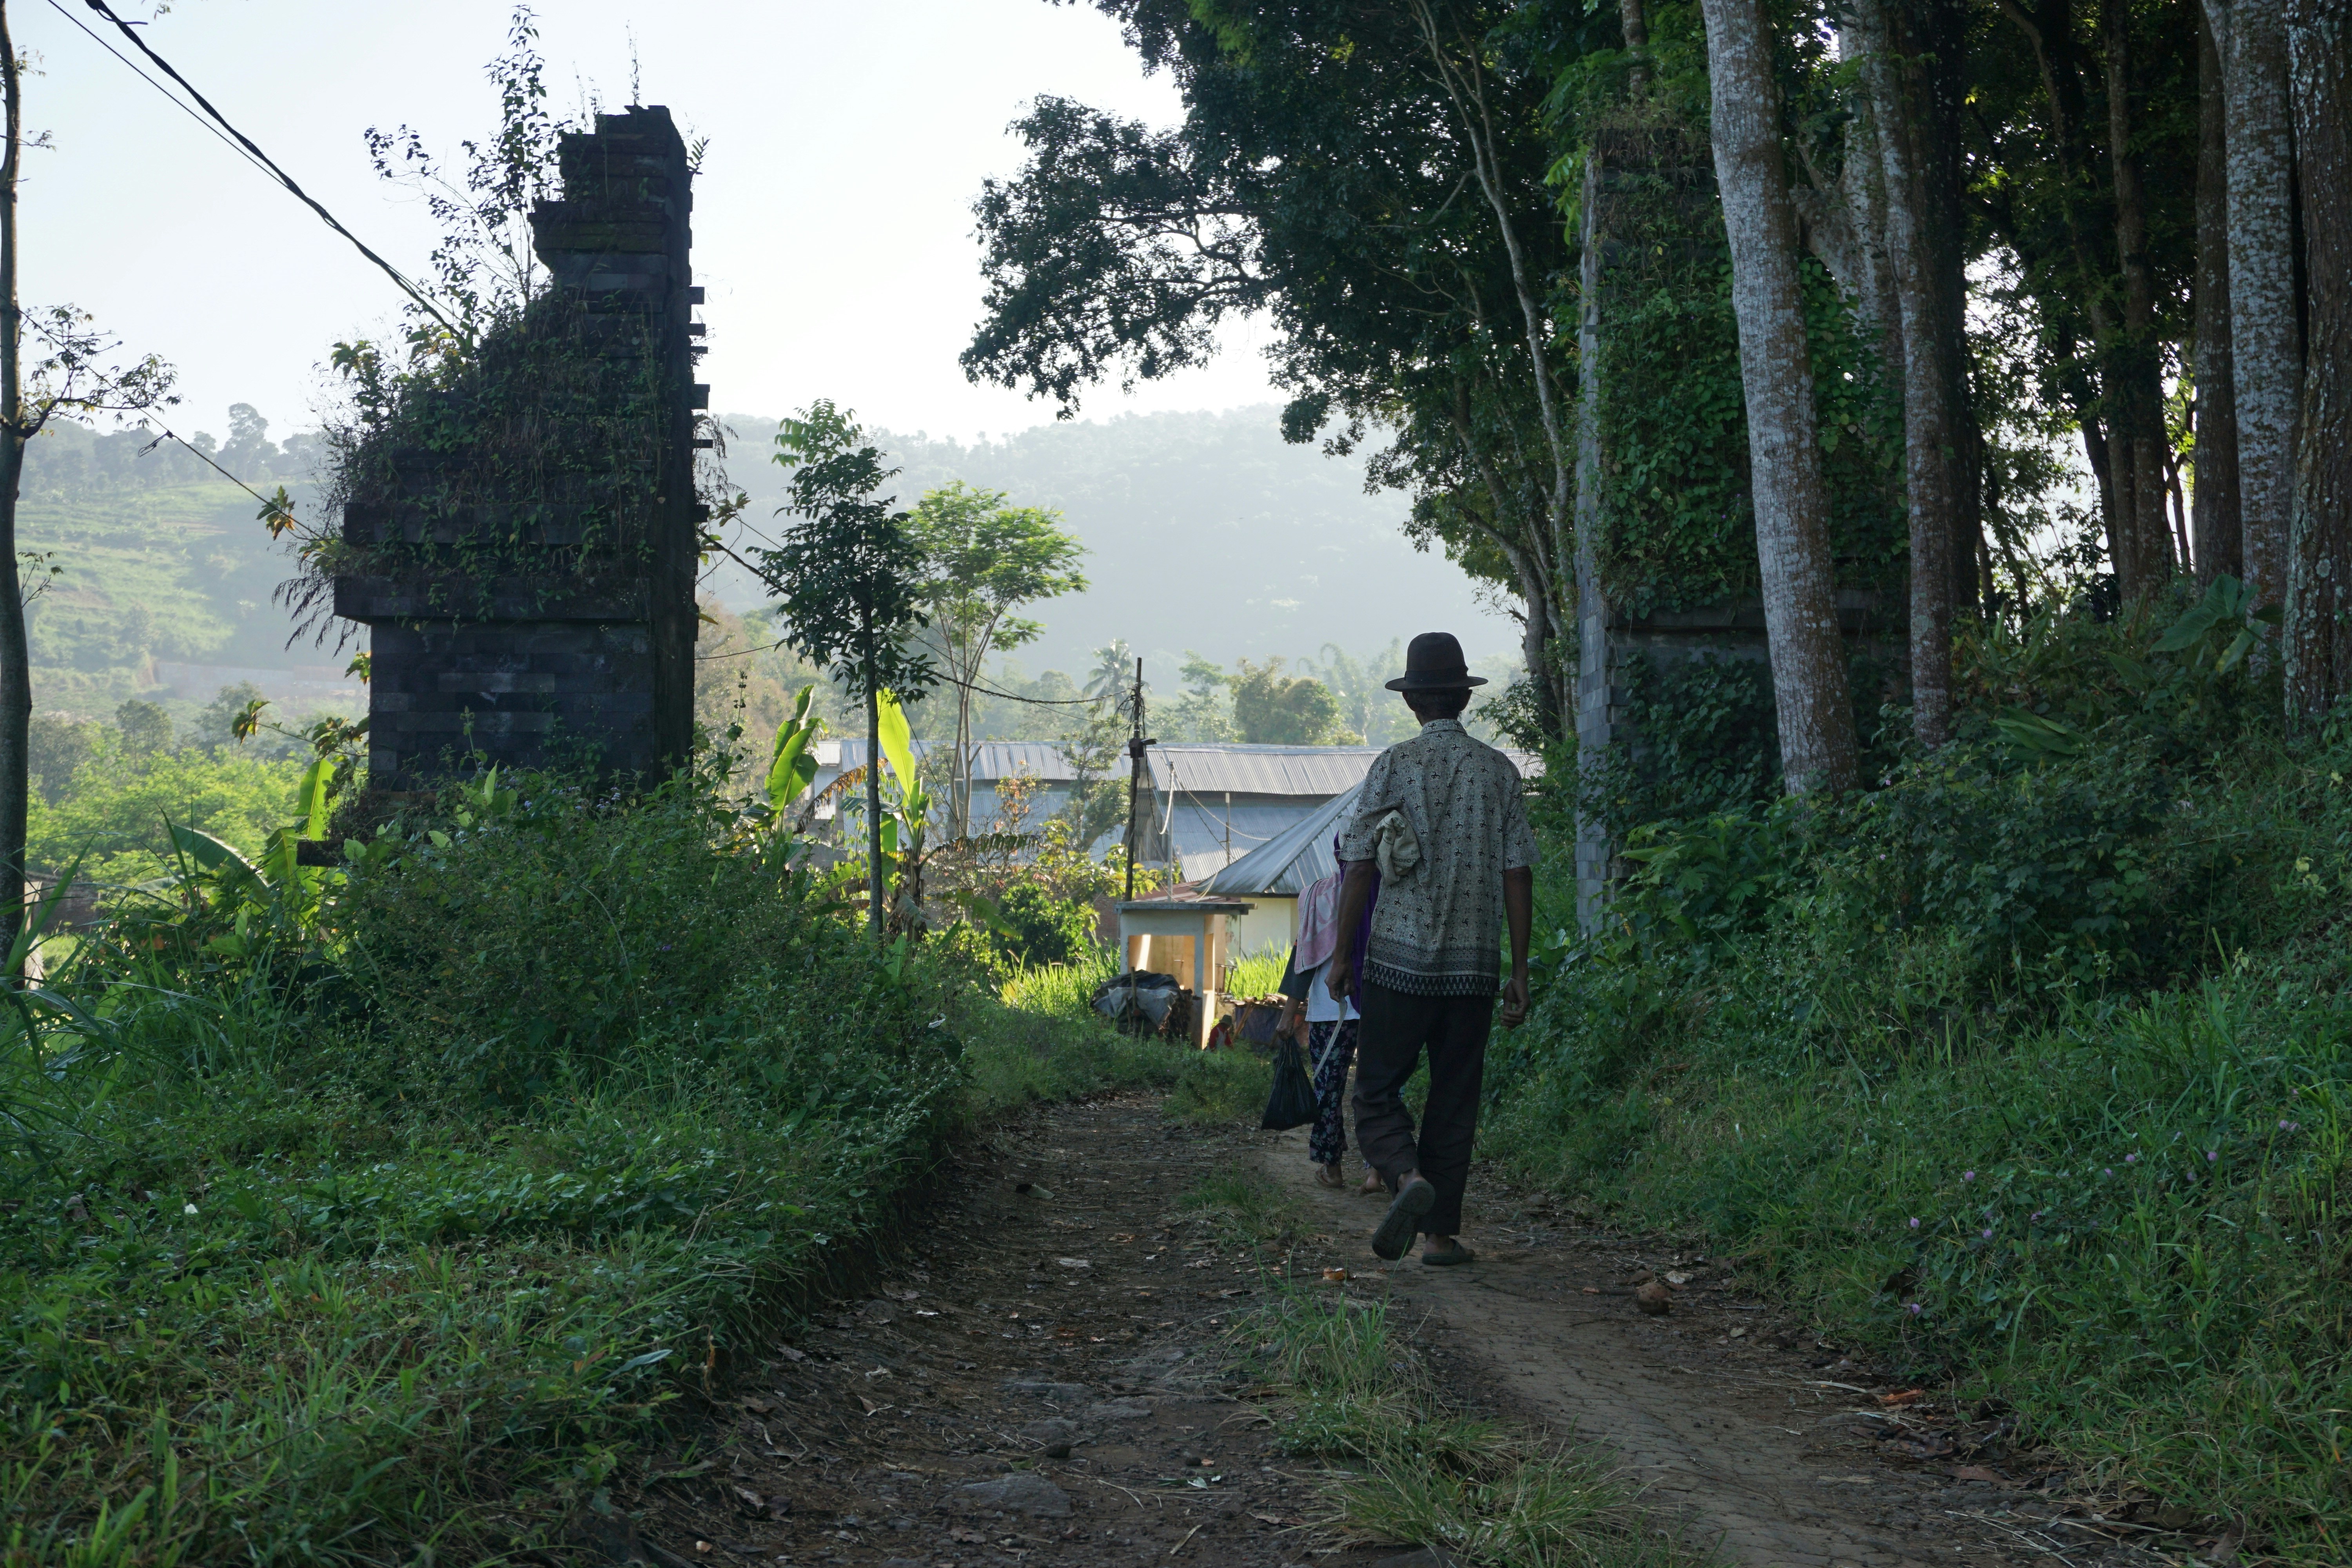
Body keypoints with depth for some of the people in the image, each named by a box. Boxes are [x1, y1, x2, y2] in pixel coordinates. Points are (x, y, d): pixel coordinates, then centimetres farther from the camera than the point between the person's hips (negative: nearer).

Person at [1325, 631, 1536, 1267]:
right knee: (1455, 1101, 10)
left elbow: (1359, 867, -5)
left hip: (1398, 958, -2)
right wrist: (1520, 971, 7)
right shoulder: (1499, 770, 3)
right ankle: (1442, 1233, 11)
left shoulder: (1394, 765, -4)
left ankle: (1409, 1176, -21)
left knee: (1377, 1093, 5)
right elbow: (1518, 876, 2)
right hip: (1474, 965, 2)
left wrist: (1342, 955, 3)